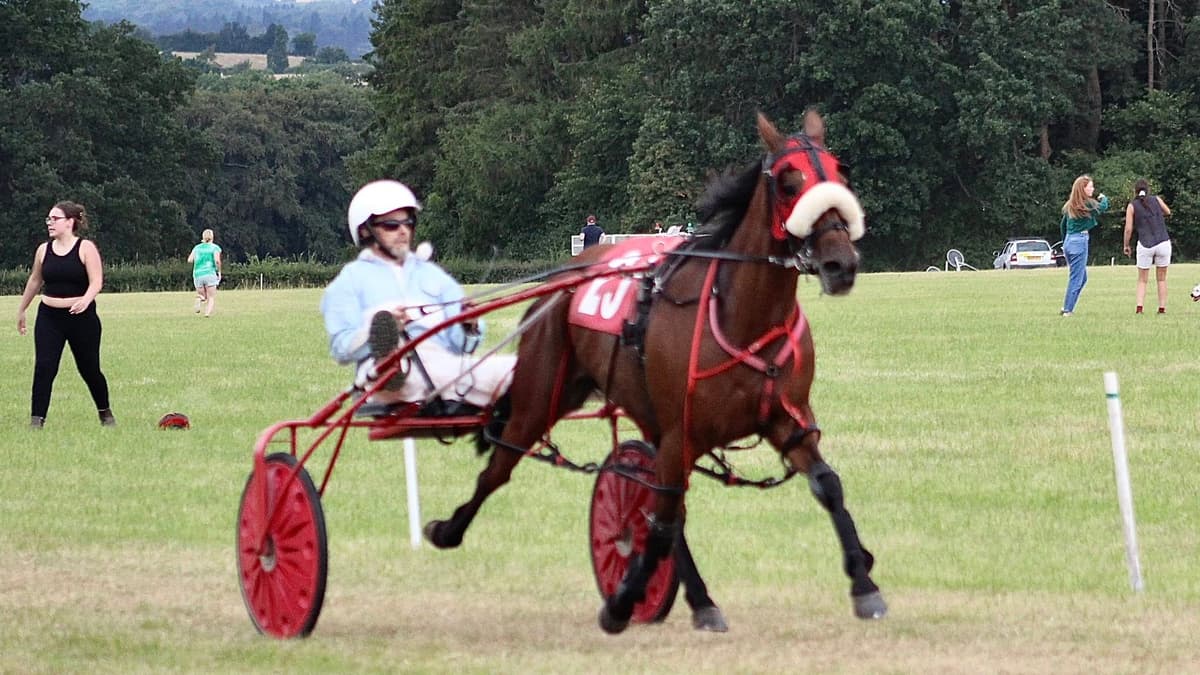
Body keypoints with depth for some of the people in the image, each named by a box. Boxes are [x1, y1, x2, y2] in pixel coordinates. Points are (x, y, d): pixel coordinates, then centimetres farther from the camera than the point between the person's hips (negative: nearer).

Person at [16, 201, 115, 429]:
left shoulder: (86, 248, -8)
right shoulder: (44, 250, 5)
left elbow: (96, 281, -16)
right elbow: (35, 281, 18)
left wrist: (86, 299, -36)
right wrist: (21, 310, 26)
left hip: (81, 316, -3)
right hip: (49, 318, 3)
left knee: (89, 369, 9)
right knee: (43, 367, -10)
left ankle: (105, 413, 31)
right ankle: (37, 419, -9)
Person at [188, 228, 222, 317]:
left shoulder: (197, 247, 12)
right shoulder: (215, 247, 2)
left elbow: (189, 260, 5)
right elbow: (217, 260, -13)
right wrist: (219, 271, 2)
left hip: (197, 274, 3)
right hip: (210, 273, -3)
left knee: (204, 297, 19)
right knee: (211, 298, 2)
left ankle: (199, 300, -16)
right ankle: (208, 312, -26)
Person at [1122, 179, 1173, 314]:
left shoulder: (1132, 205, 0)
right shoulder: (1156, 199, 5)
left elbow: (1128, 229, -2)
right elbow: (1168, 212, 24)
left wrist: (1126, 245, 11)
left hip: (1145, 245, -1)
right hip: (1163, 242, 1)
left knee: (1142, 280, 8)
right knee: (1162, 279, 13)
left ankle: (1139, 307, -7)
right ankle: (1162, 307, 10)